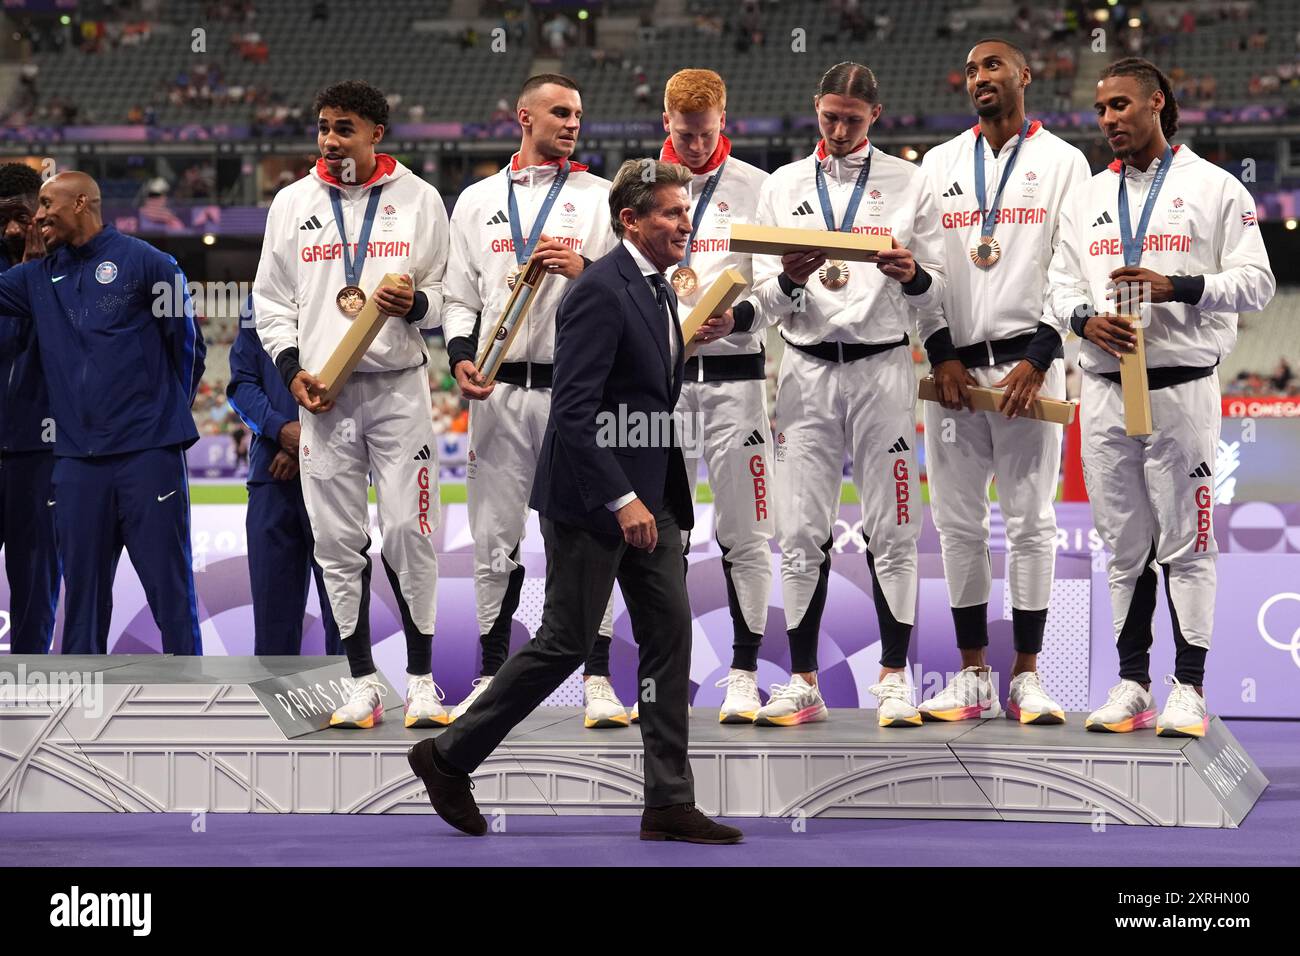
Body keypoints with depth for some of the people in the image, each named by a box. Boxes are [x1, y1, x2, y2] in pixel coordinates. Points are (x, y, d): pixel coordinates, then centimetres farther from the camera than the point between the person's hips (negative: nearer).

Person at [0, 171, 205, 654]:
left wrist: (167, 412, 8)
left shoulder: (145, 263, -1)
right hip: (77, 459, 4)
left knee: (169, 582, -3)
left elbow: (187, 344, 3)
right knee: (83, 586, 7)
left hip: (149, 451, -4)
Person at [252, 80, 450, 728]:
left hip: (399, 387, -2)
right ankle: (363, 682, 8)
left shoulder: (419, 199, 6)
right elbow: (270, 298, 13)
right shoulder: (293, 204, 10)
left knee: (408, 534, -6)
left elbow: (450, 290, 10)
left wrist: (417, 303, -12)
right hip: (322, 394, 2)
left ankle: (421, 679, 4)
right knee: (337, 541, 1)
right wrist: (292, 369, 0)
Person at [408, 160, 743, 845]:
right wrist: (621, 499, -25)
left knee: (669, 637, 4)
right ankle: (449, 756, 12)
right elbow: (573, 410, -23)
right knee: (565, 643, -2)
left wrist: (657, 498, 17)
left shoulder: (655, 290, 13)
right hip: (590, 500, -9)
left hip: (645, 497, 9)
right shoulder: (600, 290, -17)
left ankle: (669, 803, 8)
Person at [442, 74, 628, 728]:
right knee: (494, 538, 5)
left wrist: (583, 269, -14)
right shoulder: (477, 202, 14)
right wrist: (460, 355, -2)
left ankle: (598, 681, 0)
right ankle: (490, 676, 14)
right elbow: (459, 295, 14)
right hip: (499, 389, 2)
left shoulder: (600, 197, 8)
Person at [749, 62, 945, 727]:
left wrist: (912, 274, -16)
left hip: (882, 366, -1)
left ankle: (894, 678, 5)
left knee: (891, 530, -2)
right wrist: (790, 280, -14)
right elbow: (766, 298, 8)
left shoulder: (907, 183, 6)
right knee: (801, 532, 0)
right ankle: (803, 681, 6)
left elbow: (936, 292, 6)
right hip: (807, 367, 1)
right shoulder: (784, 186, 10)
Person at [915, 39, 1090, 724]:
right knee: (957, 522, 3)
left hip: (1028, 362, -3)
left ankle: (1026, 677, 2)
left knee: (1031, 521, -3)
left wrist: (1038, 359, -10)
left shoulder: (1062, 163, 4)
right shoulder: (939, 165, 13)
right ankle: (973, 677, 9)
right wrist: (942, 353, -2)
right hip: (954, 366, 3)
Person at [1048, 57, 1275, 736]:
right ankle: (1131, 686, 12)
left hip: (1183, 391, -4)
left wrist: (1177, 287, -17)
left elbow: (1255, 282, -4)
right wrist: (1086, 319, -8)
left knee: (1185, 542, -4)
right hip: (1105, 391, 4)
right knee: (1124, 545, 7)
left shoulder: (1214, 189, 1)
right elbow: (1062, 284, 14)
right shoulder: (1087, 197, 16)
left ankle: (1189, 689, 0)